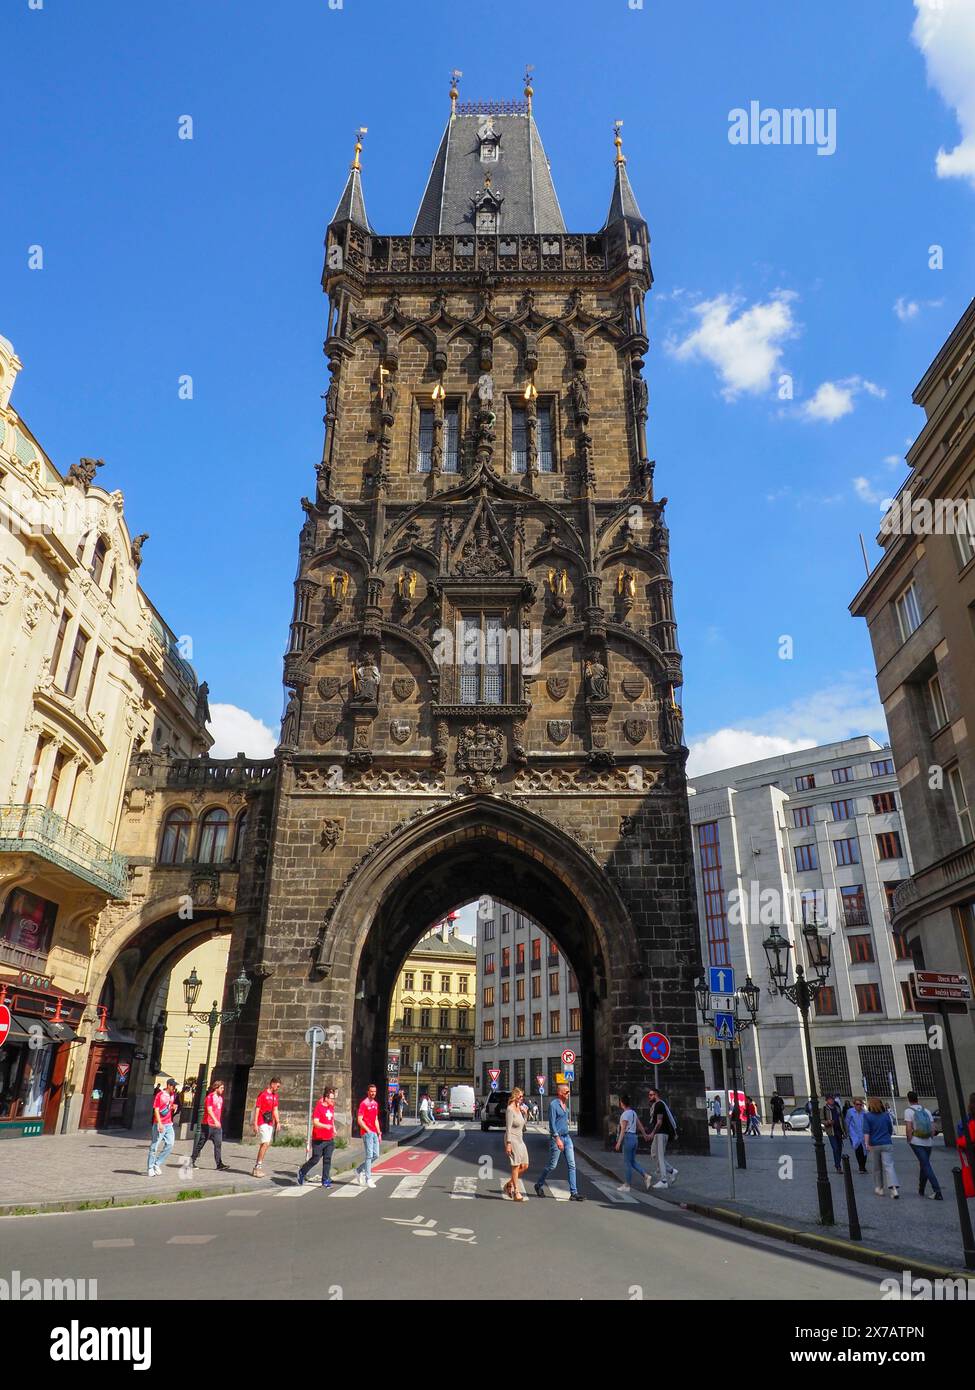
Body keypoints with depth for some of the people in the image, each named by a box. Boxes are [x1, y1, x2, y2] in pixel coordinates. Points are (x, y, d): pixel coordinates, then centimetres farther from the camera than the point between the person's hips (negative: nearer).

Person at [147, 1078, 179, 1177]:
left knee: (170, 1144, -1)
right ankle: (150, 1169, 9)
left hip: (169, 1124, 6)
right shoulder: (159, 1095, -9)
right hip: (159, 1124, -6)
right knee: (155, 1146, 0)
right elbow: (156, 1110, -12)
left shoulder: (173, 1095, 11)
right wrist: (160, 1124, -19)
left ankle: (157, 1164, 11)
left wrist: (174, 1107, 3)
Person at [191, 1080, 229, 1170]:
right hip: (208, 1125, -7)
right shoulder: (210, 1097, -11)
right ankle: (192, 1160, 20)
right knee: (200, 1143, 5)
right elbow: (209, 1110, -23)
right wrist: (216, 1121, -33)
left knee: (218, 1144, -1)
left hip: (217, 1125, 7)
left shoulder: (220, 1097, 14)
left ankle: (219, 1164, -3)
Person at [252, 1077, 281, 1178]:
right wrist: (255, 1124, -15)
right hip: (262, 1123, -8)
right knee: (265, 1143, -15)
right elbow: (257, 1109, -11)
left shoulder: (275, 1096, 14)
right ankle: (258, 1166, -8)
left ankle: (257, 1167, 16)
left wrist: (278, 1122, 9)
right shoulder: (263, 1094, -10)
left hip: (270, 1123, 8)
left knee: (266, 1144, 8)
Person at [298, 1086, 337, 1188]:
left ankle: (325, 1181, 8)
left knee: (327, 1159, 2)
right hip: (318, 1139, -6)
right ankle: (302, 1172, 22)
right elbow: (315, 1123, -22)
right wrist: (325, 1126, -36)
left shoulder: (331, 1107, 11)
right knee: (315, 1159, -1)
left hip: (329, 1139, 6)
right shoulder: (318, 1108, -13)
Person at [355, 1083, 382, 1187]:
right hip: (367, 1133, -8)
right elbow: (359, 1120, -14)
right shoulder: (363, 1103, -10)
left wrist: (379, 1132, 15)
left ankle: (360, 1170, 24)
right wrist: (368, 1131, -17)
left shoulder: (376, 1103, 14)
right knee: (369, 1155, -5)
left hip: (374, 1133, 8)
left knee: (376, 1155, 9)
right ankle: (368, 1179, 2)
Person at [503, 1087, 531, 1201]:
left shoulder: (519, 1107, 11)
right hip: (512, 1140, -9)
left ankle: (509, 1184, 22)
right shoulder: (510, 1109, -13)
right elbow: (508, 1127, -16)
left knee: (525, 1166, 8)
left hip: (520, 1140, 9)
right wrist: (508, 1143, -19)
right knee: (516, 1166, -6)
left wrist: (525, 1113, 3)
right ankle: (516, 1192, 2)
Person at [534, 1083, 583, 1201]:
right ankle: (539, 1185, 23)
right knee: (552, 1165, 2)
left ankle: (573, 1192, 1)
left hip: (567, 1137, 8)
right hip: (556, 1137, -8)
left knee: (572, 1165, 1)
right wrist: (557, 1139, -24)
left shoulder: (564, 1104, 11)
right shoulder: (554, 1104, -14)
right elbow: (552, 1123, -19)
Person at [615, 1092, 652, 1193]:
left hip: (628, 1137, -9)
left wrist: (619, 1142, -18)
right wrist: (645, 1135, 34)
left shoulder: (625, 1114, -13)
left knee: (627, 1162, 0)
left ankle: (626, 1185, 6)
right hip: (634, 1137, 9)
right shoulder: (633, 1113, 12)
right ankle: (646, 1176, 4)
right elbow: (640, 1126, 20)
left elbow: (623, 1129, -18)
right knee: (633, 1161, 16)